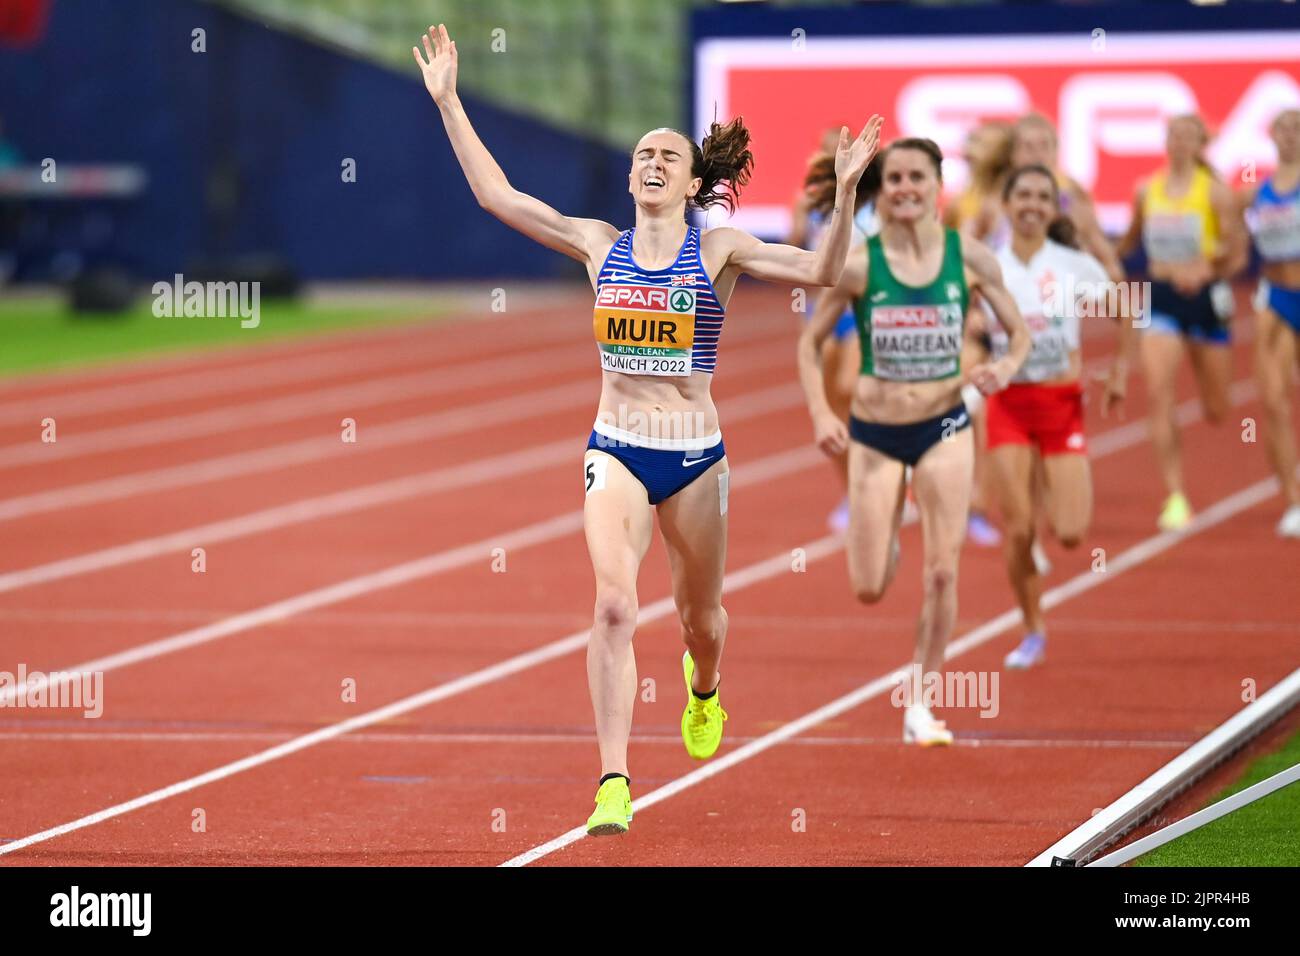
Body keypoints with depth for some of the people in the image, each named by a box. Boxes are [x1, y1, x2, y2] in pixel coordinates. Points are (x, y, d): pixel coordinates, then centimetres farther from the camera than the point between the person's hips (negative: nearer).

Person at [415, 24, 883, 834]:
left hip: (695, 457, 0)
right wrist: (449, 104, 5)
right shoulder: (600, 246, 4)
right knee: (614, 602, -20)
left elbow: (821, 271, -12)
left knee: (701, 615, 15)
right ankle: (614, 783, -23)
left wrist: (845, 192, -25)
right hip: (616, 453, 0)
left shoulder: (718, 252, -2)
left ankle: (704, 691, 54)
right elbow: (496, 195, 7)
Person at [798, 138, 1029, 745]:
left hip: (944, 428, 0)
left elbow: (1019, 331, 3)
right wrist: (820, 414, -13)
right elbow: (810, 341, 0)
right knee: (869, 590, 0)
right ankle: (887, 538, 39)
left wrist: (1007, 367, -19)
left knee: (942, 571, -6)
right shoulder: (858, 266, -10)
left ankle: (919, 703, 10)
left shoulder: (969, 258, -7)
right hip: (875, 433, 0)